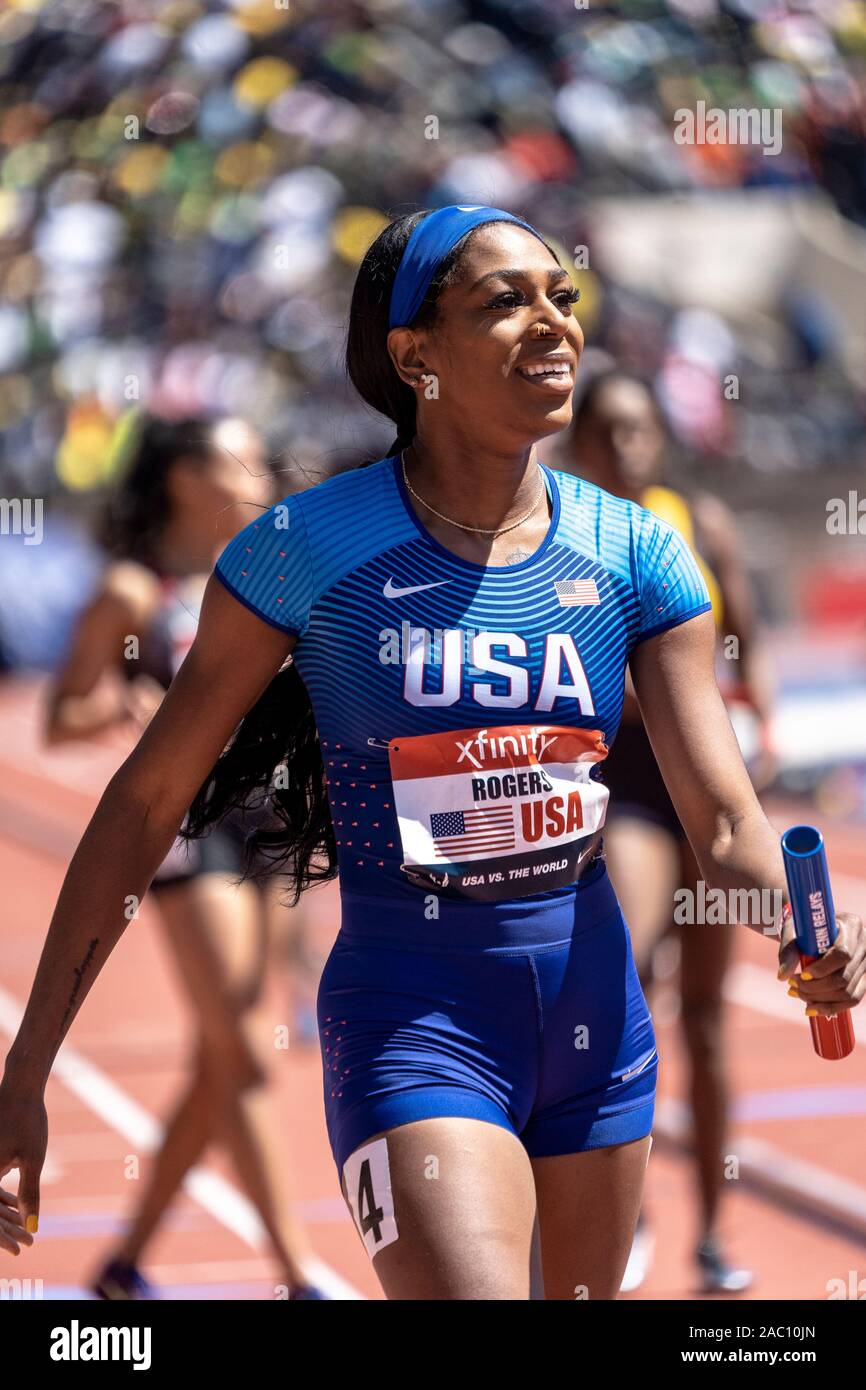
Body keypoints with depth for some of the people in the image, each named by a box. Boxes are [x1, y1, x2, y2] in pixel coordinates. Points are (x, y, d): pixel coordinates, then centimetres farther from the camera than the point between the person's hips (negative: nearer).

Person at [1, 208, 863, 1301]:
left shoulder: (634, 553, -1)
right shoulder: (309, 546, -10)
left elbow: (725, 821, -5)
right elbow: (148, 800, -5)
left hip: (595, 1004, 5)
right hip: (411, 1017, -5)